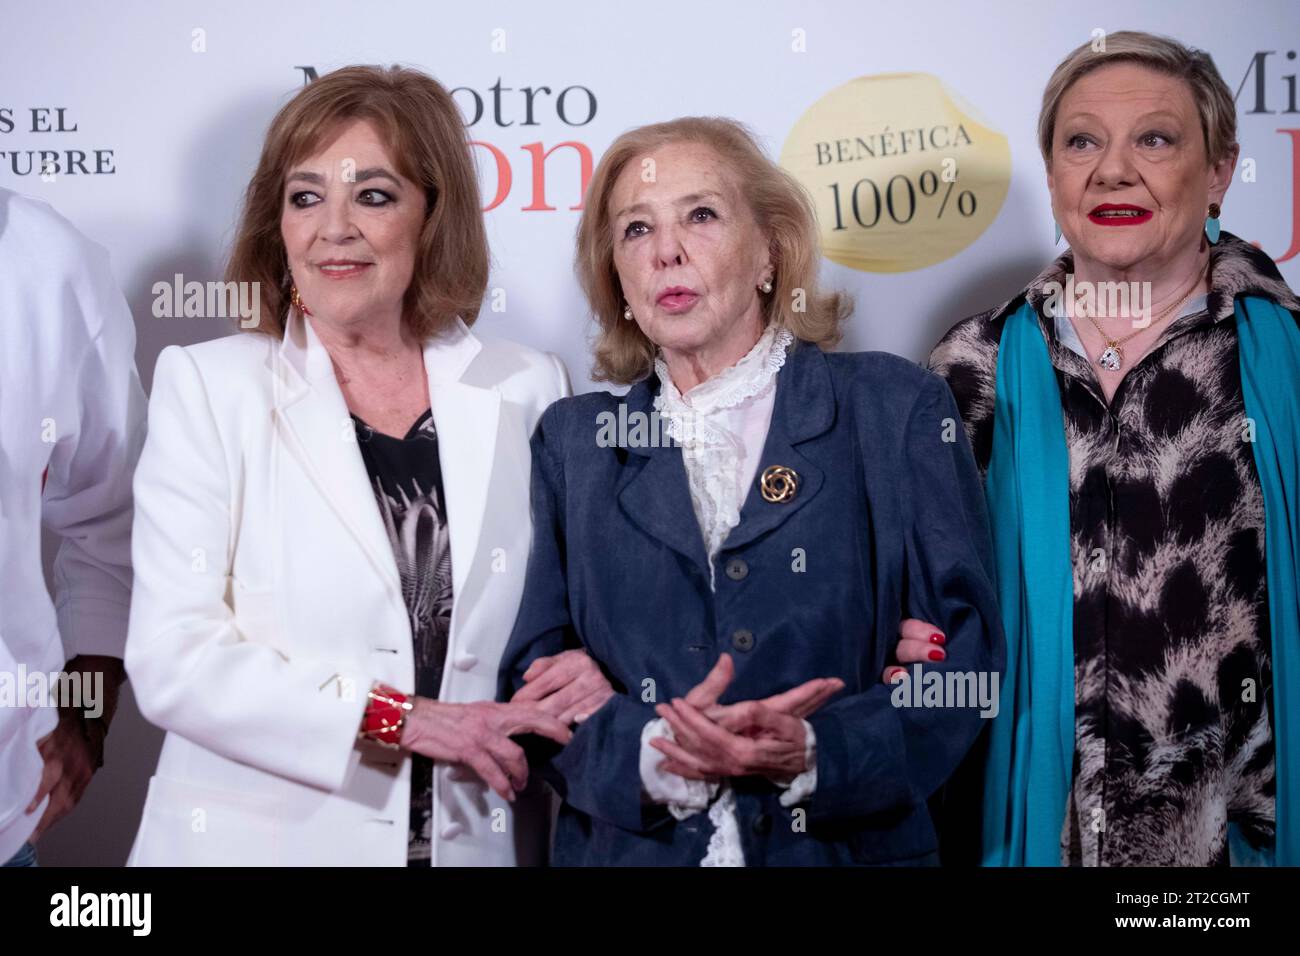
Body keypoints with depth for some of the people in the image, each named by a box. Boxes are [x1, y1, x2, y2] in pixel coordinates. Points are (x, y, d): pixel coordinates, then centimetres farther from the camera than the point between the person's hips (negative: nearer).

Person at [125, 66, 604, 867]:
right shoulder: (210, 385, -4)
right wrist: (400, 721, -16)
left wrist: (583, 678, -13)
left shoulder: (527, 390, 1)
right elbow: (173, 658, -10)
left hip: (478, 838, 2)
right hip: (255, 836, -2)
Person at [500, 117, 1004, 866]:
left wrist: (814, 752, -21)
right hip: (628, 846, 2)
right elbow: (533, 681, 0)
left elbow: (964, 652, -5)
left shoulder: (898, 411, -1)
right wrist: (653, 753, -19)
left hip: (850, 842, -1)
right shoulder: (574, 440, 5)